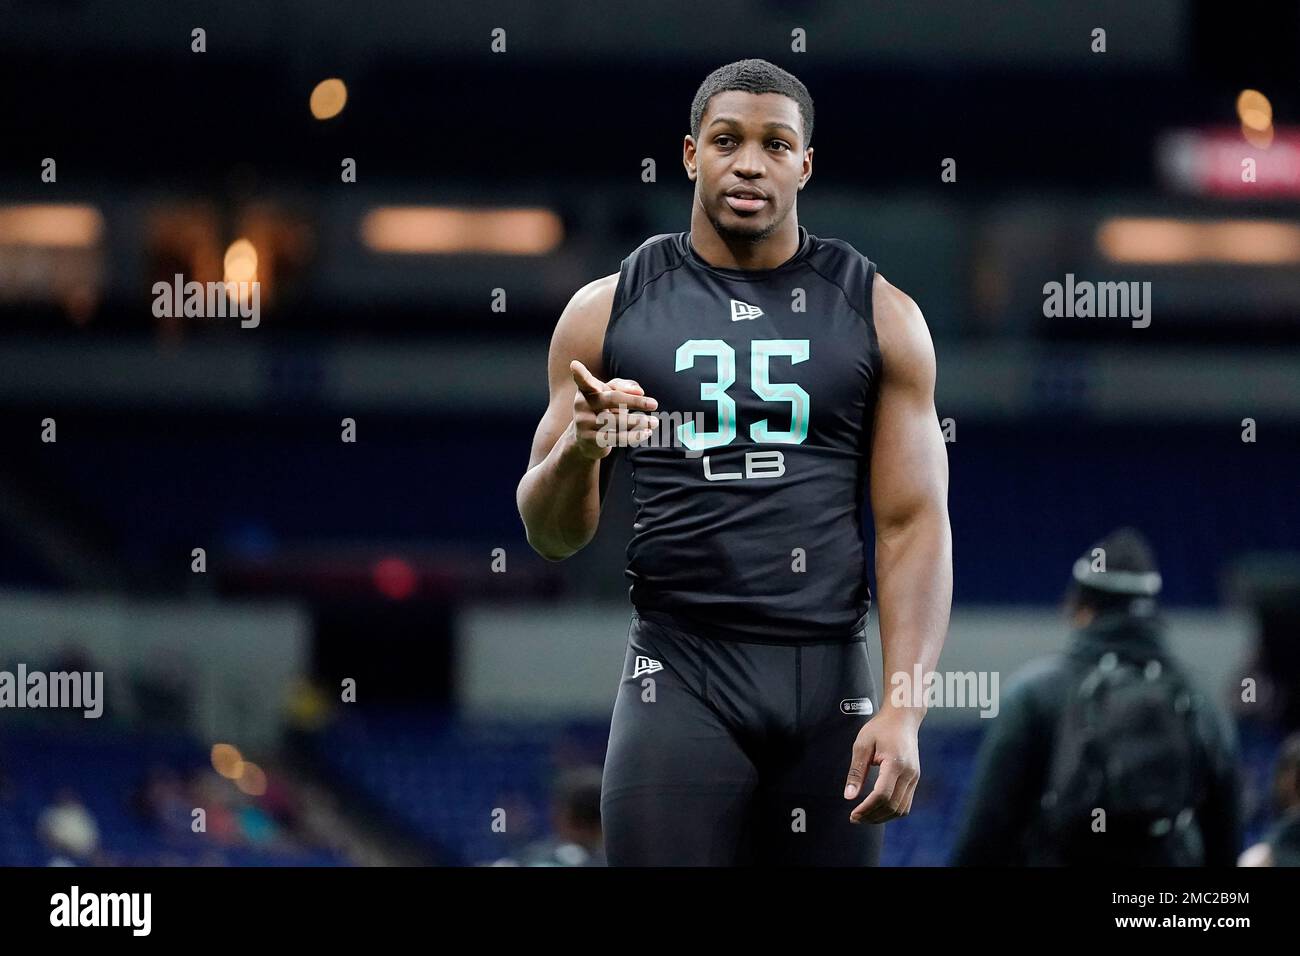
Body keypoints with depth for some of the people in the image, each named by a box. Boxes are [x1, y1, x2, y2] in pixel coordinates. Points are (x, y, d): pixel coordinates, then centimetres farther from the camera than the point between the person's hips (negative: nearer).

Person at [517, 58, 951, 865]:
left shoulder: (879, 315, 5)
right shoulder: (610, 311, 6)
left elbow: (915, 523, 1)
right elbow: (552, 536, 9)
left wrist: (904, 711, -11)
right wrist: (577, 450, -15)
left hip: (830, 678, 1)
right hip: (680, 678, -1)